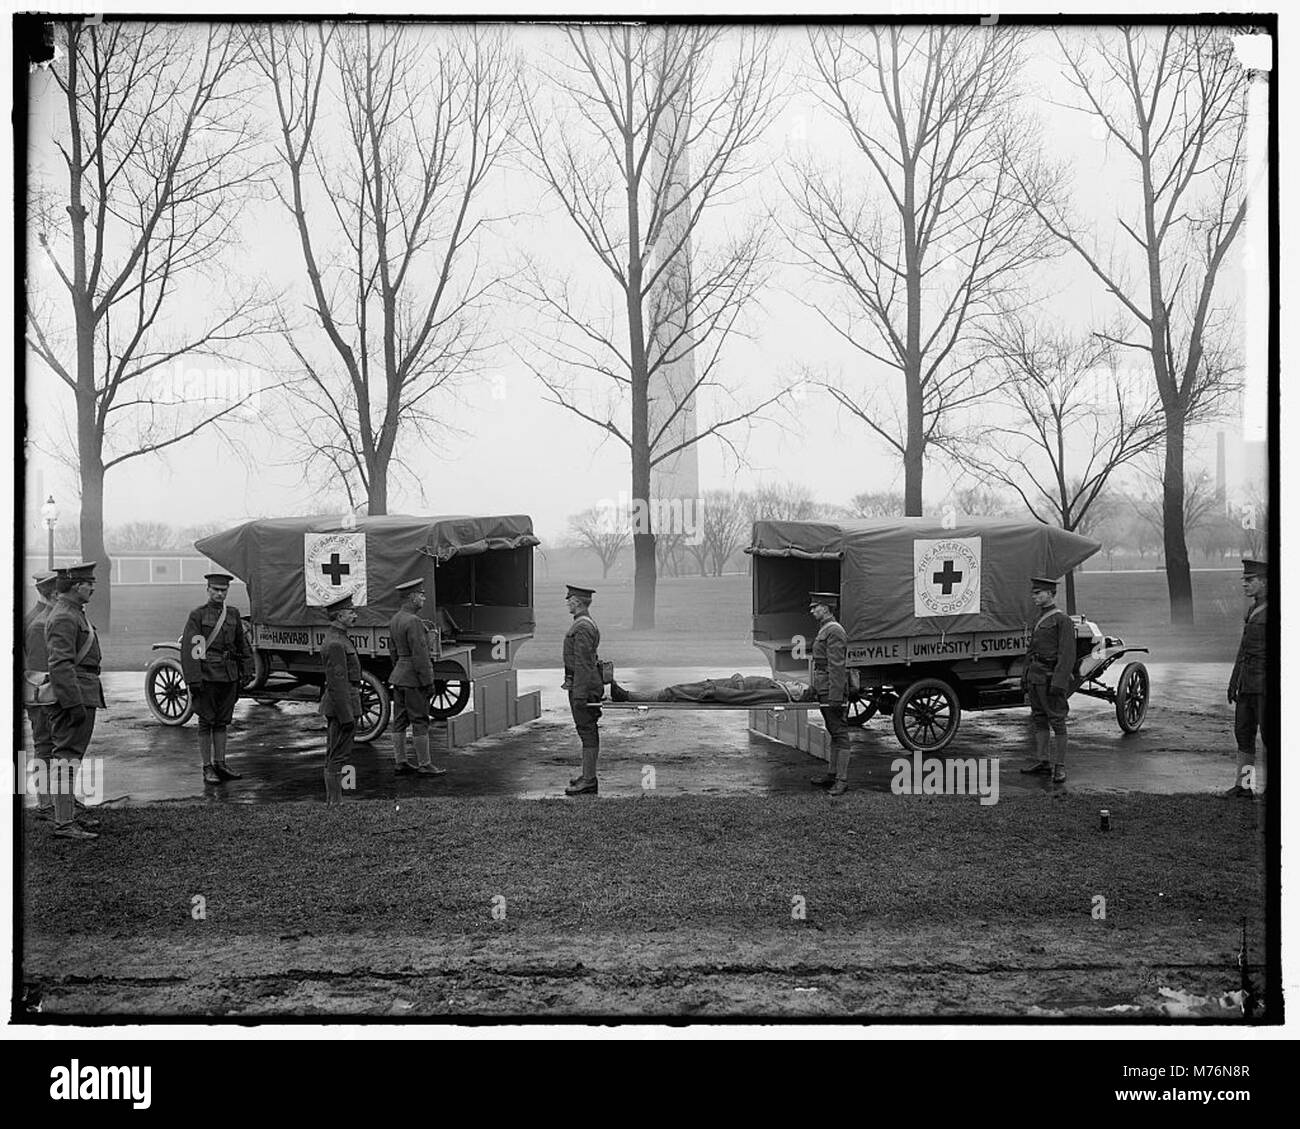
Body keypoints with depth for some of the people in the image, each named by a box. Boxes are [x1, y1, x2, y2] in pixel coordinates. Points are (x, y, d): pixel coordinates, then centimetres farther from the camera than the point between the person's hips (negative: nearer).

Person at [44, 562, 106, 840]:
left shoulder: (75, 613, 17)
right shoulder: (63, 618, -16)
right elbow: (60, 664, -23)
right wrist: (75, 703, -26)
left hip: (80, 697, 11)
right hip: (75, 697, -11)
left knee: (67, 757, 15)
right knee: (66, 759, -8)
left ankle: (67, 815, 23)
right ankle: (64, 824, -7)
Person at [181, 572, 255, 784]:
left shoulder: (233, 614, 10)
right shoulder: (197, 615, -5)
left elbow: (243, 644, 15)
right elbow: (189, 649, -10)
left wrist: (246, 672, 9)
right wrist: (193, 679, -16)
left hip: (229, 676, 5)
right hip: (207, 676, -5)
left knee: (223, 721, 12)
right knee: (206, 722, 2)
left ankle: (220, 764, 21)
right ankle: (207, 769, 7)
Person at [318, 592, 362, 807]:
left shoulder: (337, 638, 14)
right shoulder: (335, 644, -19)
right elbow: (337, 683, -23)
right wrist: (347, 716, -22)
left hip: (337, 707, 11)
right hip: (342, 706, -11)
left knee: (334, 756, 15)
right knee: (338, 757, -5)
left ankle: (332, 801, 23)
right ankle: (335, 804, -1)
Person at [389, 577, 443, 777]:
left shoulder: (394, 620, 10)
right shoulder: (413, 622, -19)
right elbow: (419, 654, -21)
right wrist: (428, 682, -17)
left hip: (398, 676, 9)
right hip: (414, 679, -9)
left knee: (400, 721, 11)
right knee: (420, 722, -3)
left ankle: (400, 763, 17)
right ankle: (424, 765, 3)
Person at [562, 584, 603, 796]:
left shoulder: (582, 628, -18)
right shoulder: (587, 624, 15)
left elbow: (583, 663, -22)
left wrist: (579, 695, -22)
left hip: (583, 686, -10)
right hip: (587, 685, 10)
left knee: (587, 732, -7)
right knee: (588, 732, 15)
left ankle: (588, 782, -4)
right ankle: (588, 775, 23)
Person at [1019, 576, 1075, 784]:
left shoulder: (1062, 620, -10)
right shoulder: (1039, 619, 15)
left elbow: (1067, 655, -16)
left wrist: (1058, 682, -21)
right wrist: (1026, 676, 16)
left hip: (1051, 677, -8)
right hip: (1035, 677, 8)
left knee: (1057, 721, -2)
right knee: (1038, 720, 12)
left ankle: (1059, 767, 2)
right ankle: (1042, 762, 20)